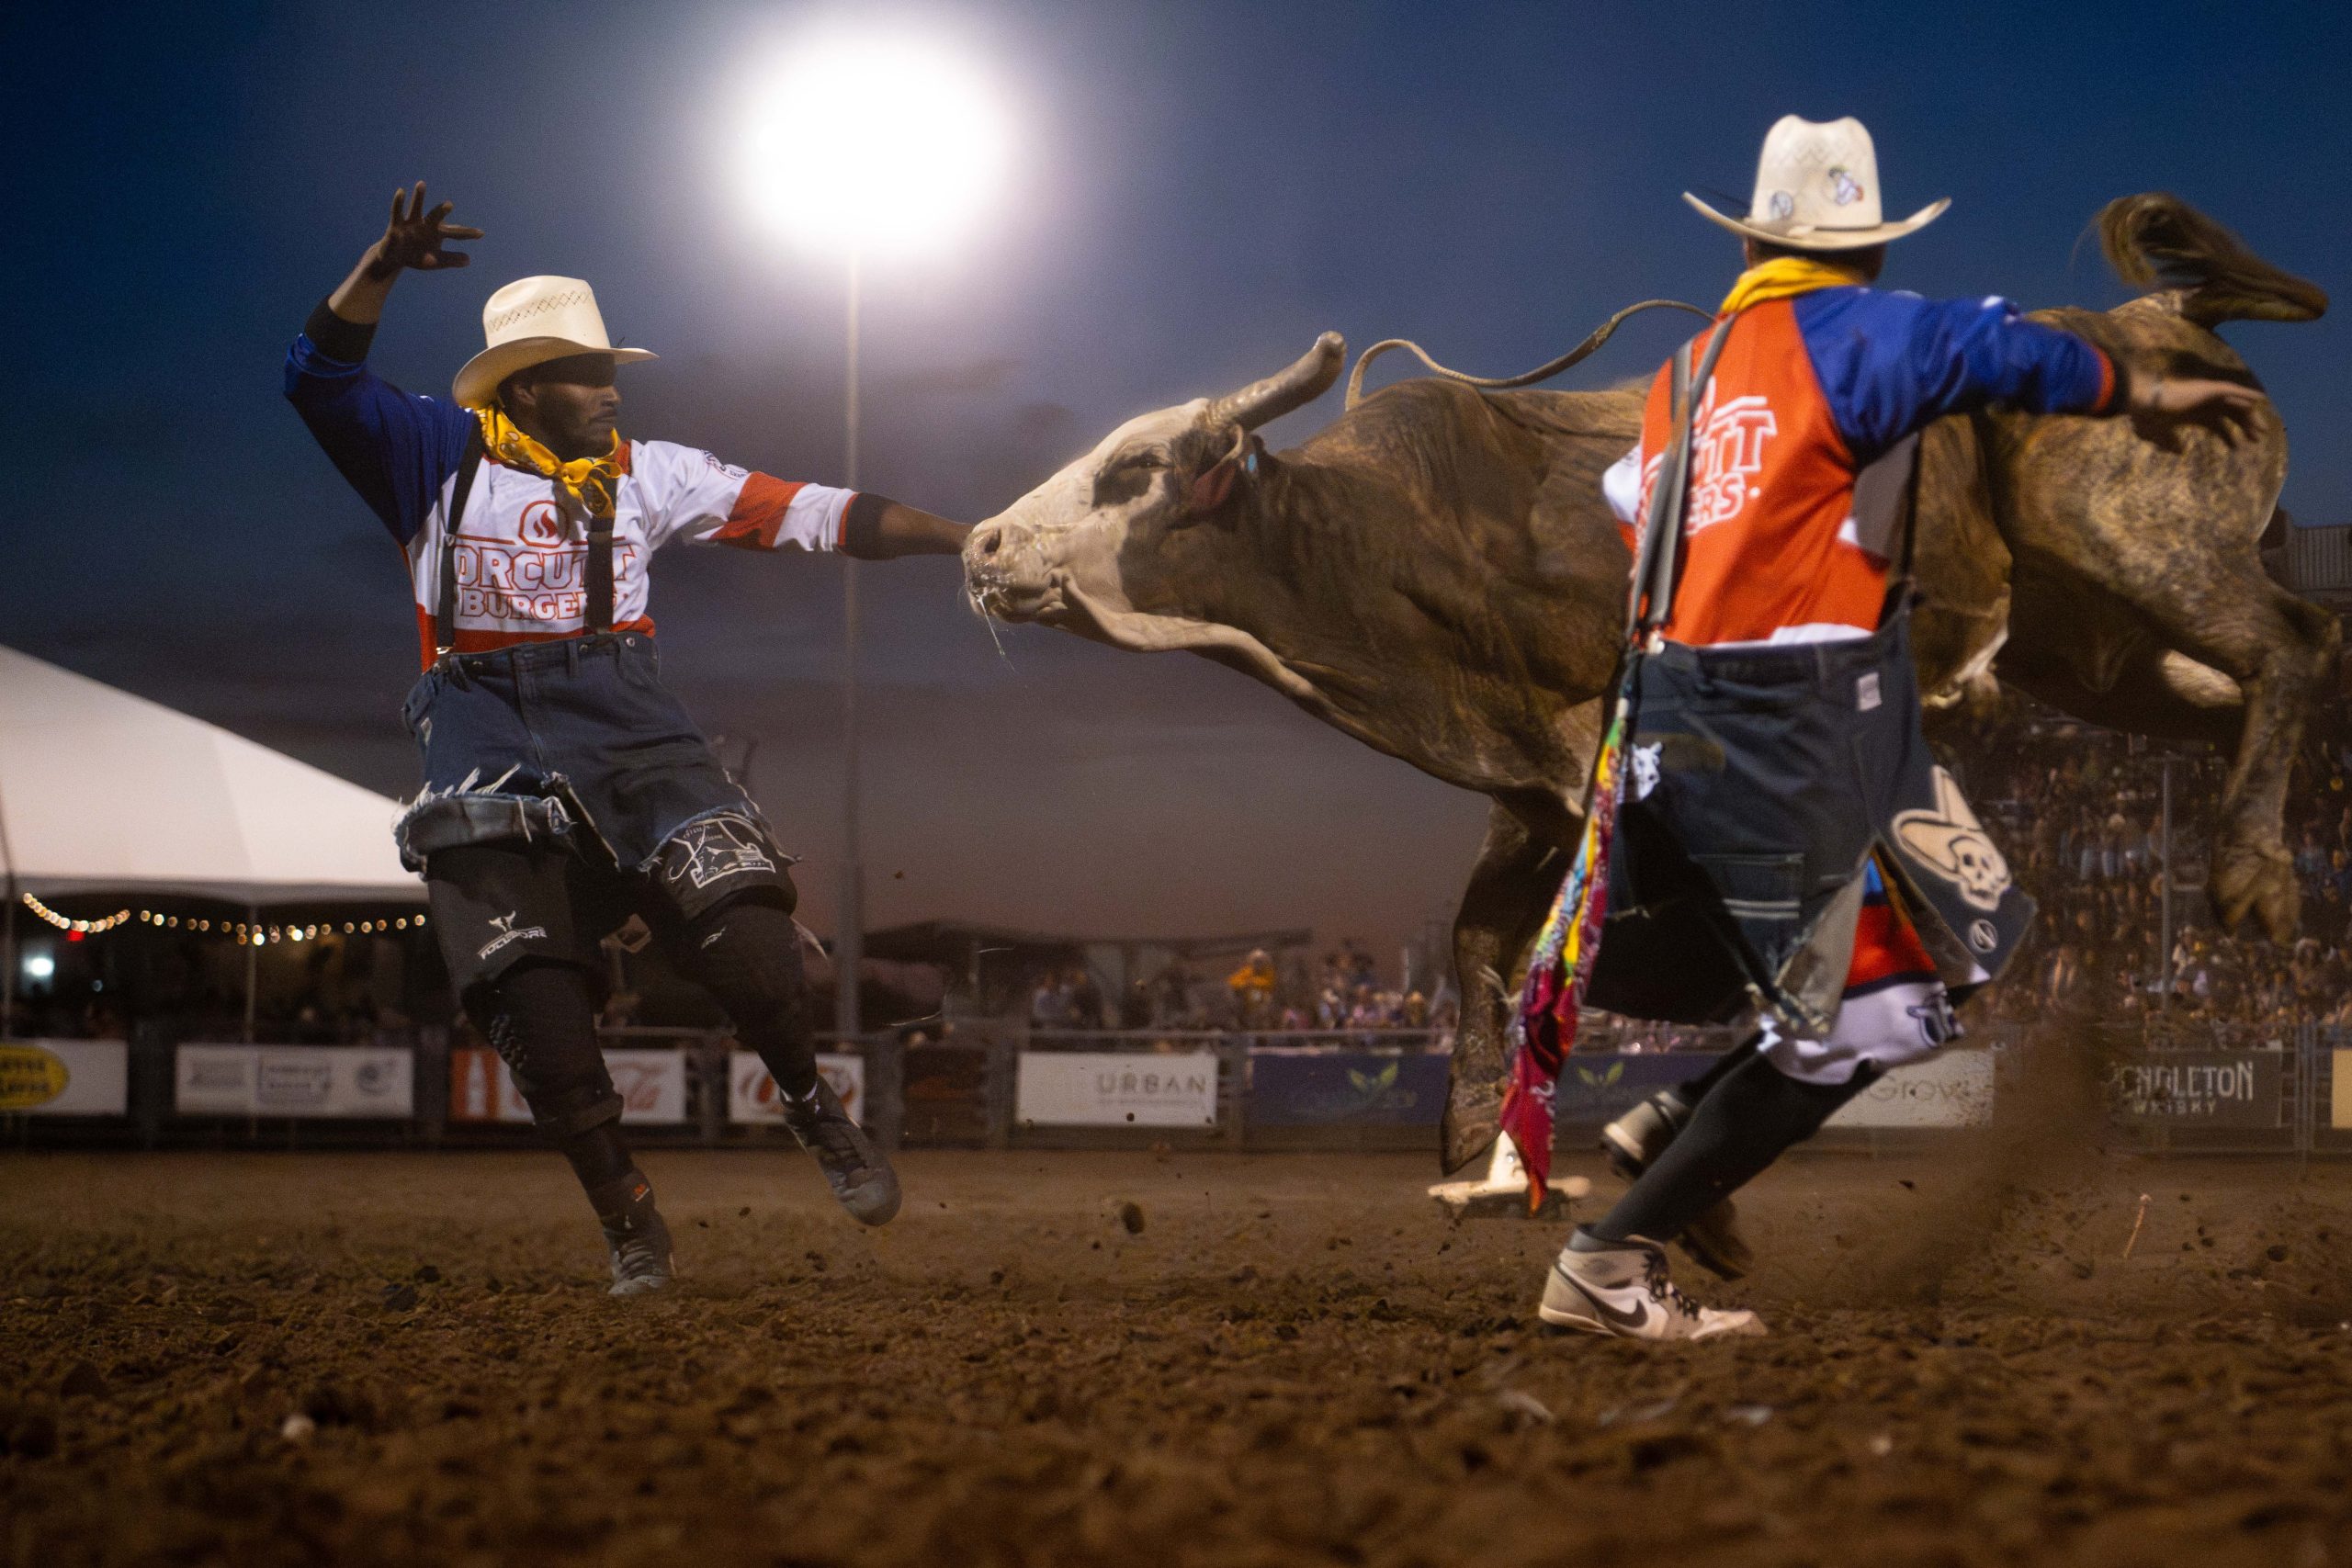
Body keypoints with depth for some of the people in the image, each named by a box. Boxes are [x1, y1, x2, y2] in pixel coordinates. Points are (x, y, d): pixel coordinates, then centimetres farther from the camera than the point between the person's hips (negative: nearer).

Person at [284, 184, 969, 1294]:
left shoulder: (646, 473, 12)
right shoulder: (441, 455, 4)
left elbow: (808, 515, 10)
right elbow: (321, 380, -9)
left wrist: (964, 539, 7)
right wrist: (382, 270, -24)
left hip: (625, 720, 1)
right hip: (490, 736, -1)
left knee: (743, 931, -19)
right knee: (533, 1002, -8)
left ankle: (810, 1104, 7)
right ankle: (624, 1219, 5)